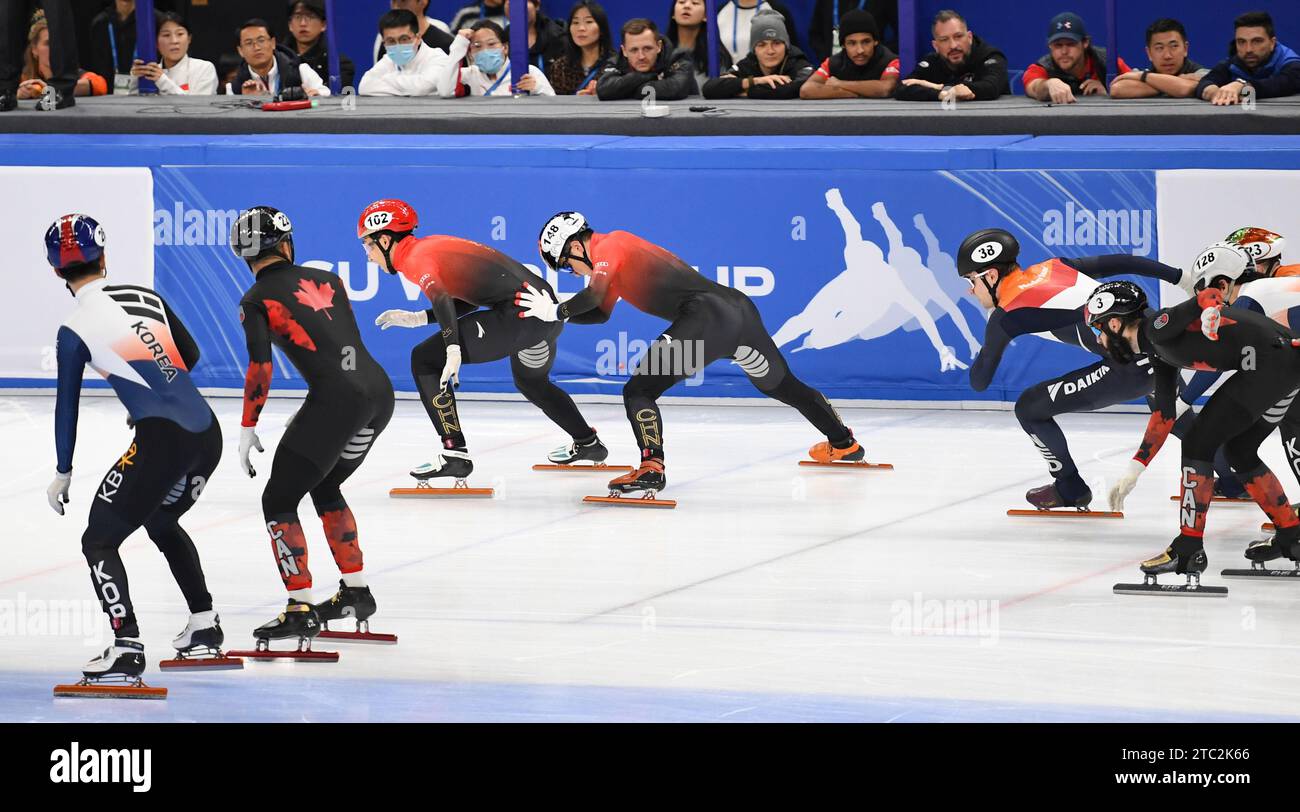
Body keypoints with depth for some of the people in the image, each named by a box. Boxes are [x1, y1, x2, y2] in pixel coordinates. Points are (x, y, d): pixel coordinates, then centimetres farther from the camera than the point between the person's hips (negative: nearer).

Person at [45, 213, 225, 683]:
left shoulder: (76, 330, -4)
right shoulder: (146, 297, 12)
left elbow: (67, 406, 4)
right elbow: (190, 355, 24)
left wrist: (63, 474, 16)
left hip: (162, 441, -7)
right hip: (207, 433, 7)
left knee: (99, 540, 1)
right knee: (162, 522, 32)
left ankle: (127, 649, -13)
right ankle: (204, 626, 35)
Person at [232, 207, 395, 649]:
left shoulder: (257, 301, 3)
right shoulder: (327, 279, 19)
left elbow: (261, 367, -7)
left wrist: (247, 430, 1)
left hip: (337, 397, -7)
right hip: (379, 389, 7)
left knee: (279, 500, 4)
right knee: (325, 486, 28)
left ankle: (301, 609, -4)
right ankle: (356, 592, 30)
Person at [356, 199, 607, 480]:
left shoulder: (415, 257, -5)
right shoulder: (434, 245, 23)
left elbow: (441, 297, -24)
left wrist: (453, 351, -35)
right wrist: (417, 318, 23)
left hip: (518, 315, -10)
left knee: (424, 359, -6)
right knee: (531, 382, 37)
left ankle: (455, 454, -10)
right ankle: (587, 443, 53)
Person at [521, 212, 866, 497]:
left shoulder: (608, 247, 1)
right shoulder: (620, 248, 28)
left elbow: (593, 297, -15)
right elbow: (601, 313, 30)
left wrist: (557, 312, 2)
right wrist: (551, 311, 20)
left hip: (706, 316, -10)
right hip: (740, 307, 10)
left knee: (639, 391, -10)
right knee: (781, 384, 30)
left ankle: (652, 468, -27)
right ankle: (843, 443, 46)